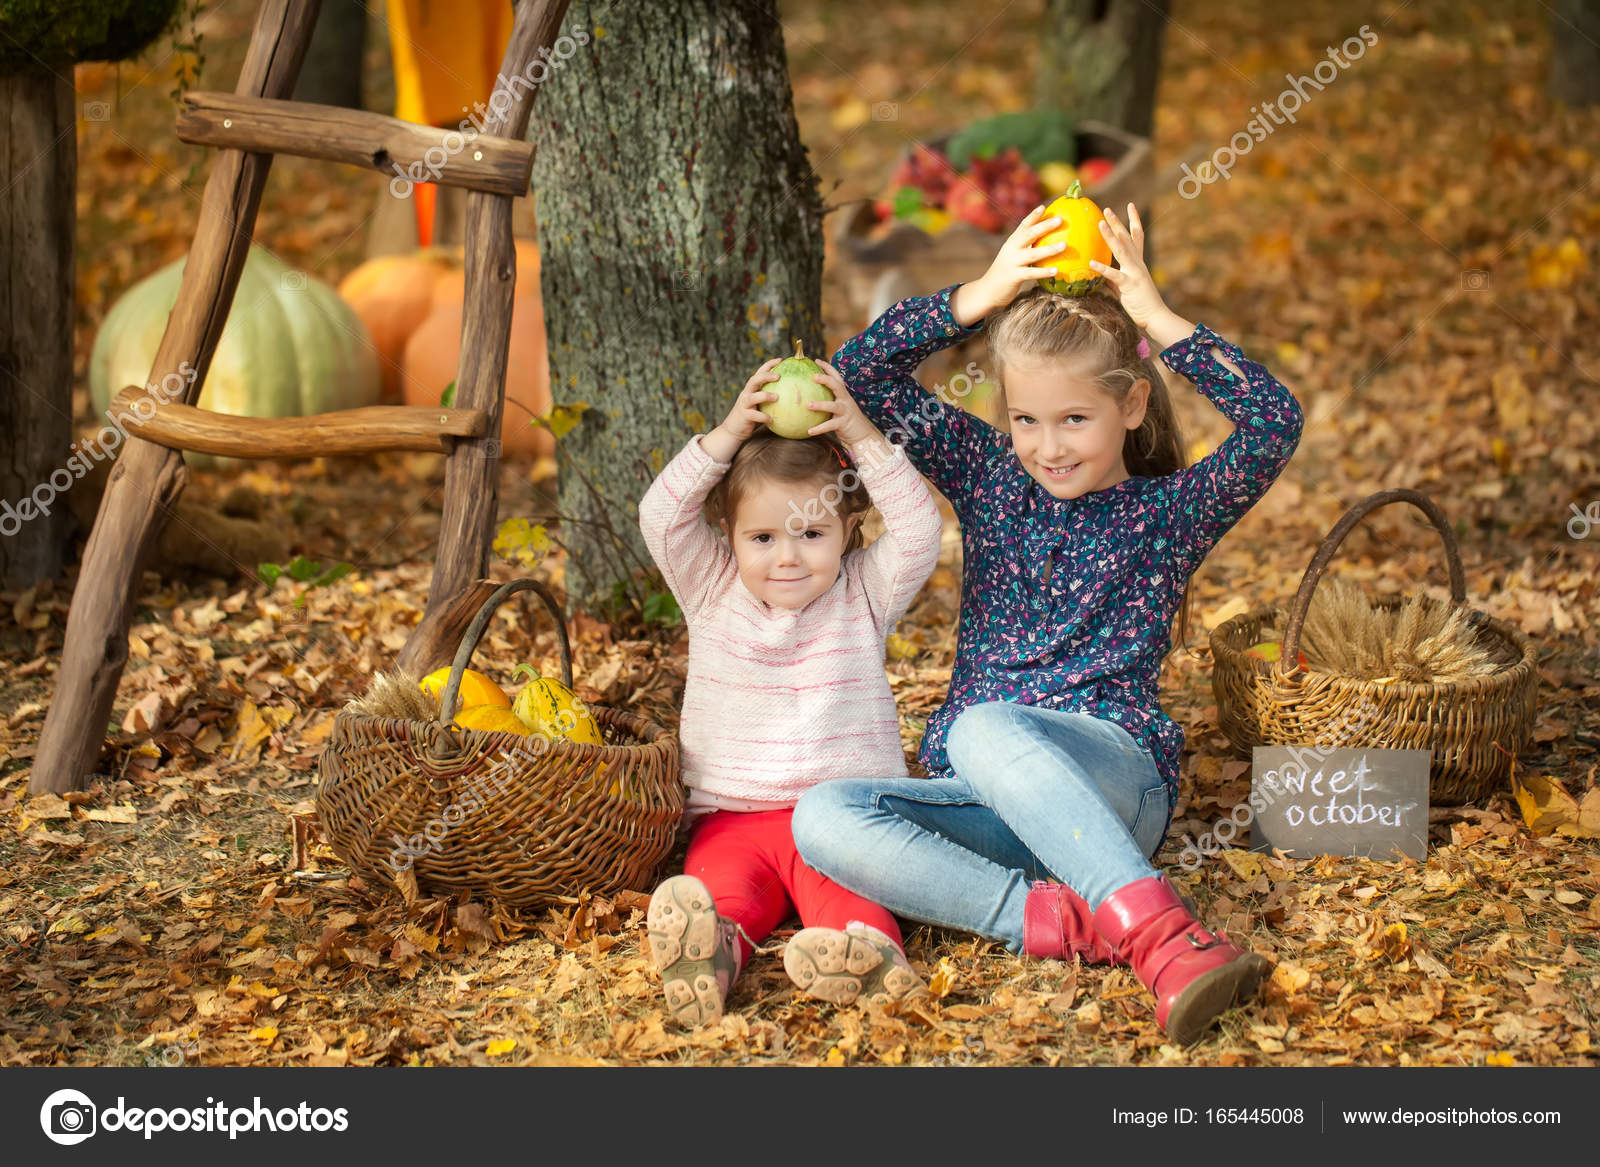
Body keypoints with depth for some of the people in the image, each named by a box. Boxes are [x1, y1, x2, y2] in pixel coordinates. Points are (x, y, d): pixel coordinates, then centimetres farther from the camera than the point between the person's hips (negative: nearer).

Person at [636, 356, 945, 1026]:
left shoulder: (863, 594, 9)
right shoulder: (713, 592, 12)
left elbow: (919, 530, -5)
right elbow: (660, 516, -1)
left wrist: (860, 436, -9)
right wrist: (729, 435, -9)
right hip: (732, 820, 1)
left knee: (845, 884, -34)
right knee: (724, 883, -32)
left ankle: (867, 947, -63)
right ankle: (714, 949, -61)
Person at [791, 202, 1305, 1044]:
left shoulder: (1170, 511, 7)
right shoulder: (989, 477, 16)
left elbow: (1274, 423, -11)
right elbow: (860, 376, 10)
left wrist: (1157, 320, -8)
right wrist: (980, 297, 1)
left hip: (1119, 782, -4)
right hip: (993, 804, 4)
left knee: (986, 728, -39)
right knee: (823, 817, -26)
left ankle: (1162, 937, -51)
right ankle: (1050, 918, -37)